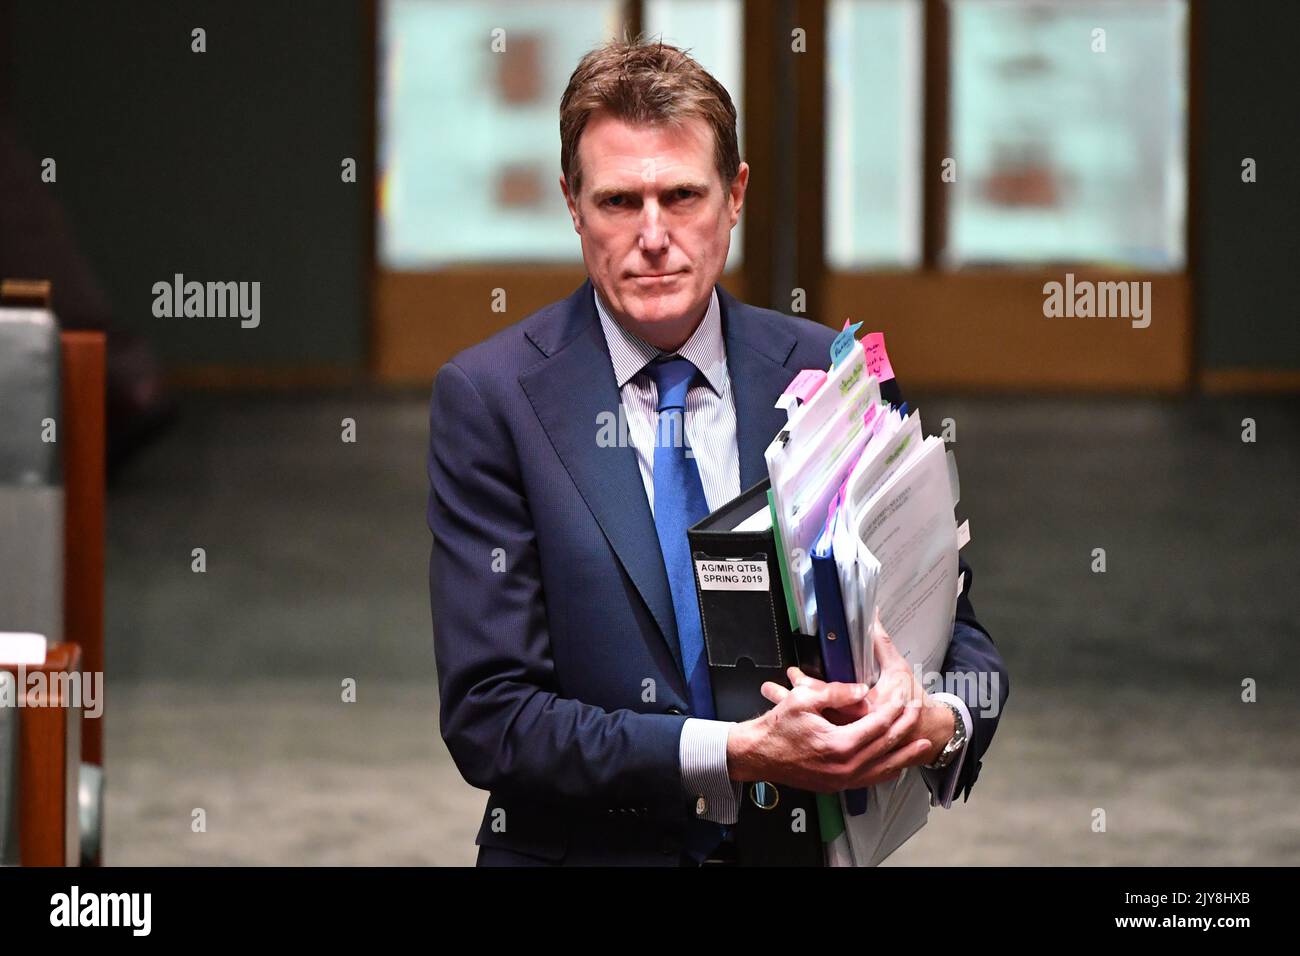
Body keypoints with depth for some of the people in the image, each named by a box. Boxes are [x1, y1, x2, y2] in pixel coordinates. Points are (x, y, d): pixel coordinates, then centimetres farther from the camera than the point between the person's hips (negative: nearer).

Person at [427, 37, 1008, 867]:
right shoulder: (489, 400, -3)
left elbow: (959, 634, 9)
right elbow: (488, 718, -8)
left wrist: (938, 720, -14)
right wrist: (742, 753, -20)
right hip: (590, 848, -2)